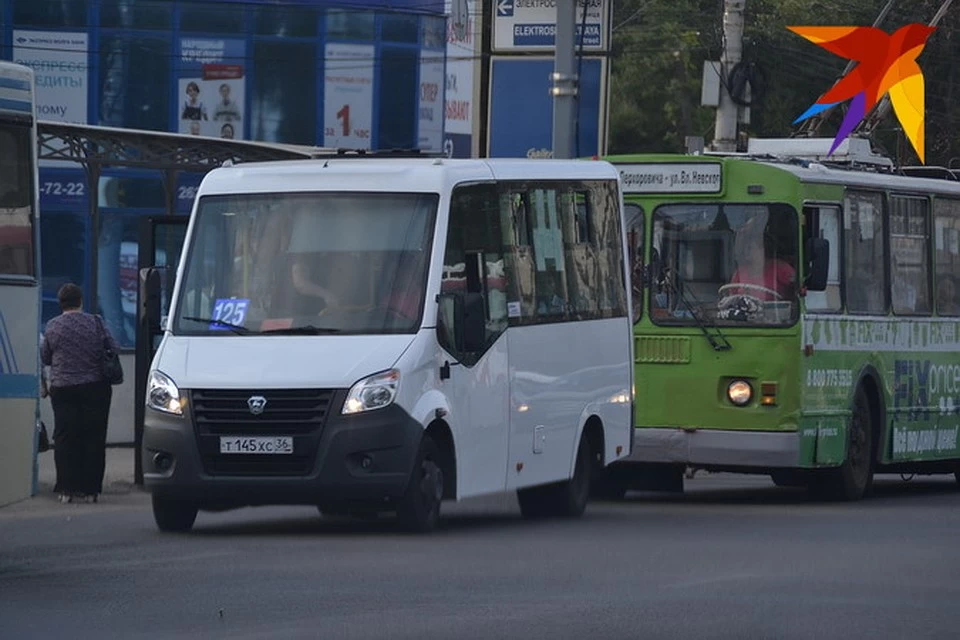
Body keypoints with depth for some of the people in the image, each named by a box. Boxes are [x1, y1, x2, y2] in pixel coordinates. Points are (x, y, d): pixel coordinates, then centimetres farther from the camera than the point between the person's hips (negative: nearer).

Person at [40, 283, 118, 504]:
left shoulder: (52, 327, -1)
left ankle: (67, 489, 1)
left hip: (62, 389, 1)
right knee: (93, 439, 4)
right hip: (94, 387, -1)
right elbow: (114, 350, 1)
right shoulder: (96, 323, -4)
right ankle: (89, 489, 2)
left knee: (65, 438, 5)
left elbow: (45, 358, 8)